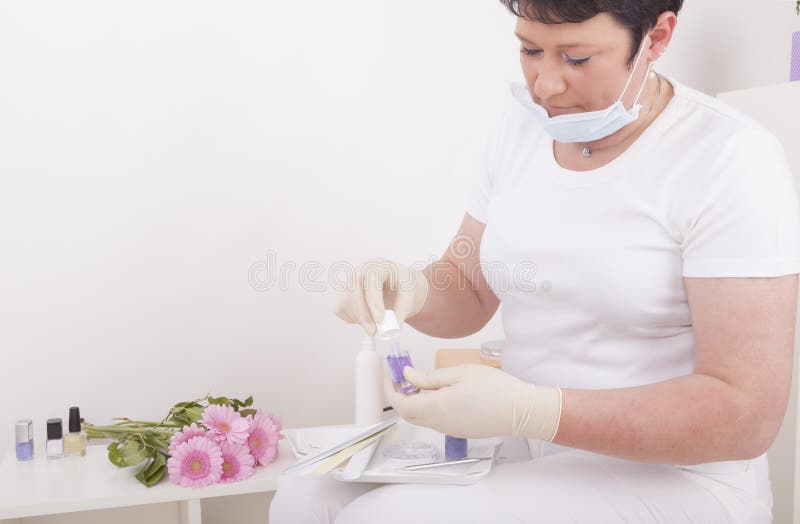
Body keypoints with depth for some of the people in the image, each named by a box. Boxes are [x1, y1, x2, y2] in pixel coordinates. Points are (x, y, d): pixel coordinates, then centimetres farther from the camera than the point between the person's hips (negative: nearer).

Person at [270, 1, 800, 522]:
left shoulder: (730, 159, -16)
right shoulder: (524, 123, 3)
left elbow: (746, 413, -20)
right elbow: (467, 294, 11)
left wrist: (525, 410, -29)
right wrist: (411, 290, -13)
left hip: (672, 474, -5)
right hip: (529, 451, 6)